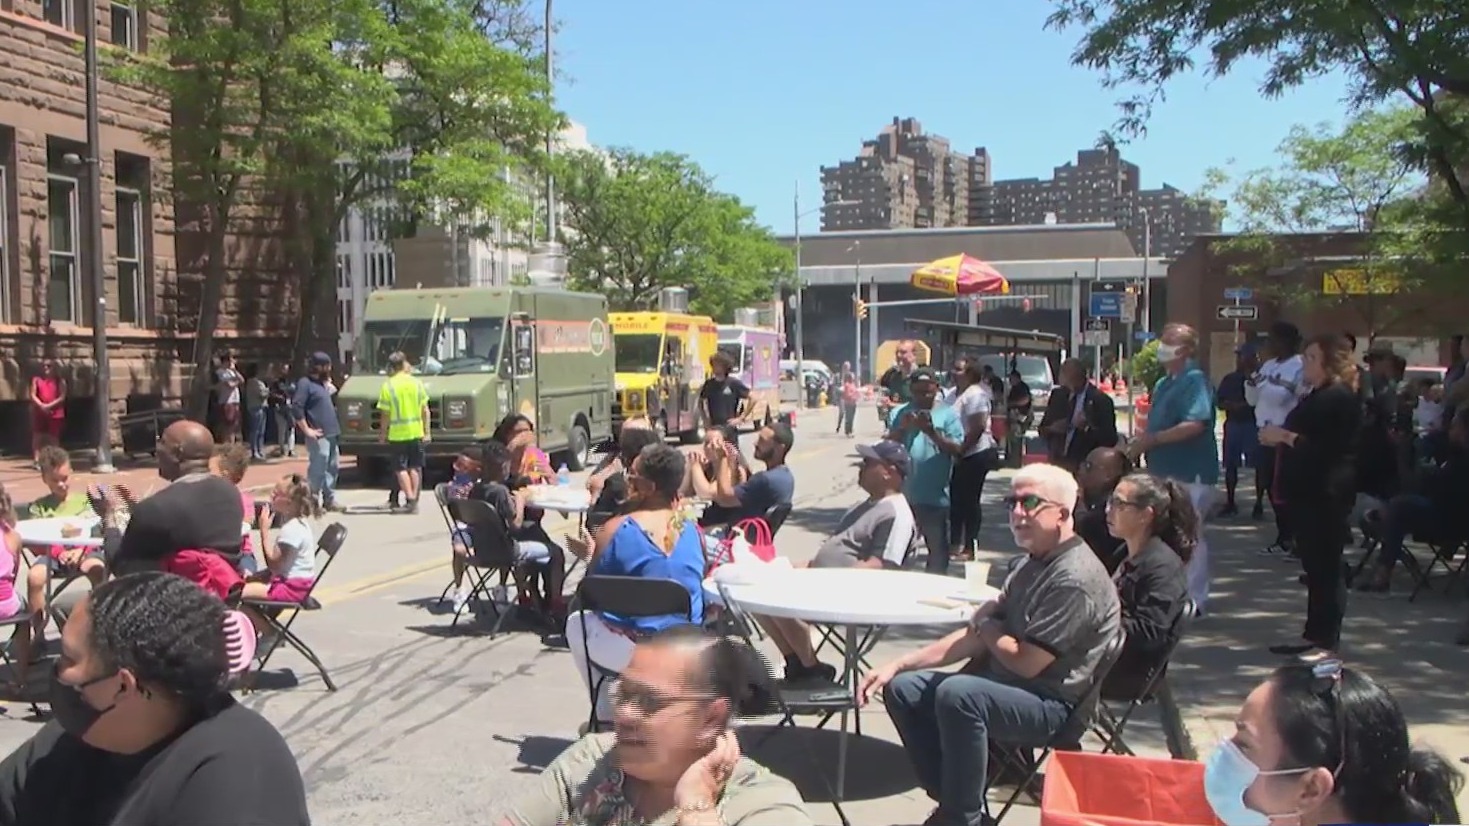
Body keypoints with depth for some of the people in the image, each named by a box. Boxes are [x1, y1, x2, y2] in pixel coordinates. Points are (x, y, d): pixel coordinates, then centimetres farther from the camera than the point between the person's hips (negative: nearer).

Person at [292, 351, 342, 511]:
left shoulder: (323, 383, 18)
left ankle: (330, 500, 22)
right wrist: (307, 430, -19)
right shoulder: (305, 384, -10)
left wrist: (330, 387, 15)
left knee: (332, 468, 13)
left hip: (332, 433, 9)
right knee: (318, 469, -9)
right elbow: (296, 408, -19)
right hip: (319, 436, -9)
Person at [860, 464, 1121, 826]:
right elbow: (977, 637, 11)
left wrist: (986, 625, -1)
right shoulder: (1035, 564, 11)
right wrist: (898, 664, 4)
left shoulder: (1074, 578, -20)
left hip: (1051, 704, -10)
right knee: (902, 688, 3)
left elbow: (1026, 662, -22)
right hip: (1001, 685, 10)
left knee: (956, 694, -34)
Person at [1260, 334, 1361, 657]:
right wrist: (1279, 438, 11)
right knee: (1317, 567, 12)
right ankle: (1317, 635, 18)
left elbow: (1326, 448, -22)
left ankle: (1323, 639, 0)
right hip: (1307, 493, 10)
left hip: (1324, 495, -10)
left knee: (1324, 567, -5)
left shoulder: (1339, 398, -13)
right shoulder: (1318, 397, 19)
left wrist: (1285, 436, -16)